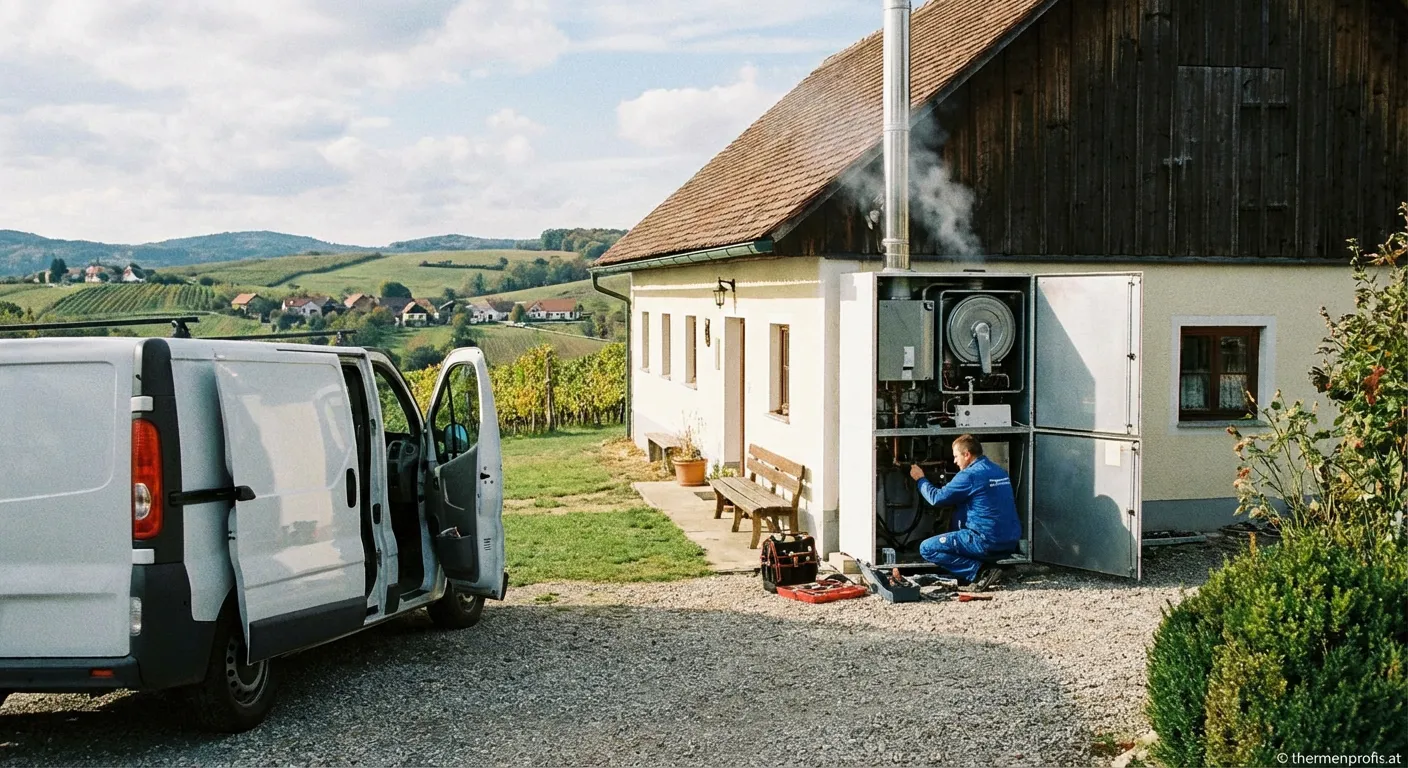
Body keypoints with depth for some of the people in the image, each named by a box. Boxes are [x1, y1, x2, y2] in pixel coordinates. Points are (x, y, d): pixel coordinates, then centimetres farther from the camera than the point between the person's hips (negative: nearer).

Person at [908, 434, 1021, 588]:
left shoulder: (969, 475, -12)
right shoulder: (1001, 472, 12)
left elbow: (937, 498, -8)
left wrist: (921, 479, 10)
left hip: (988, 542, -9)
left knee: (926, 548, -3)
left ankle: (979, 572, -13)